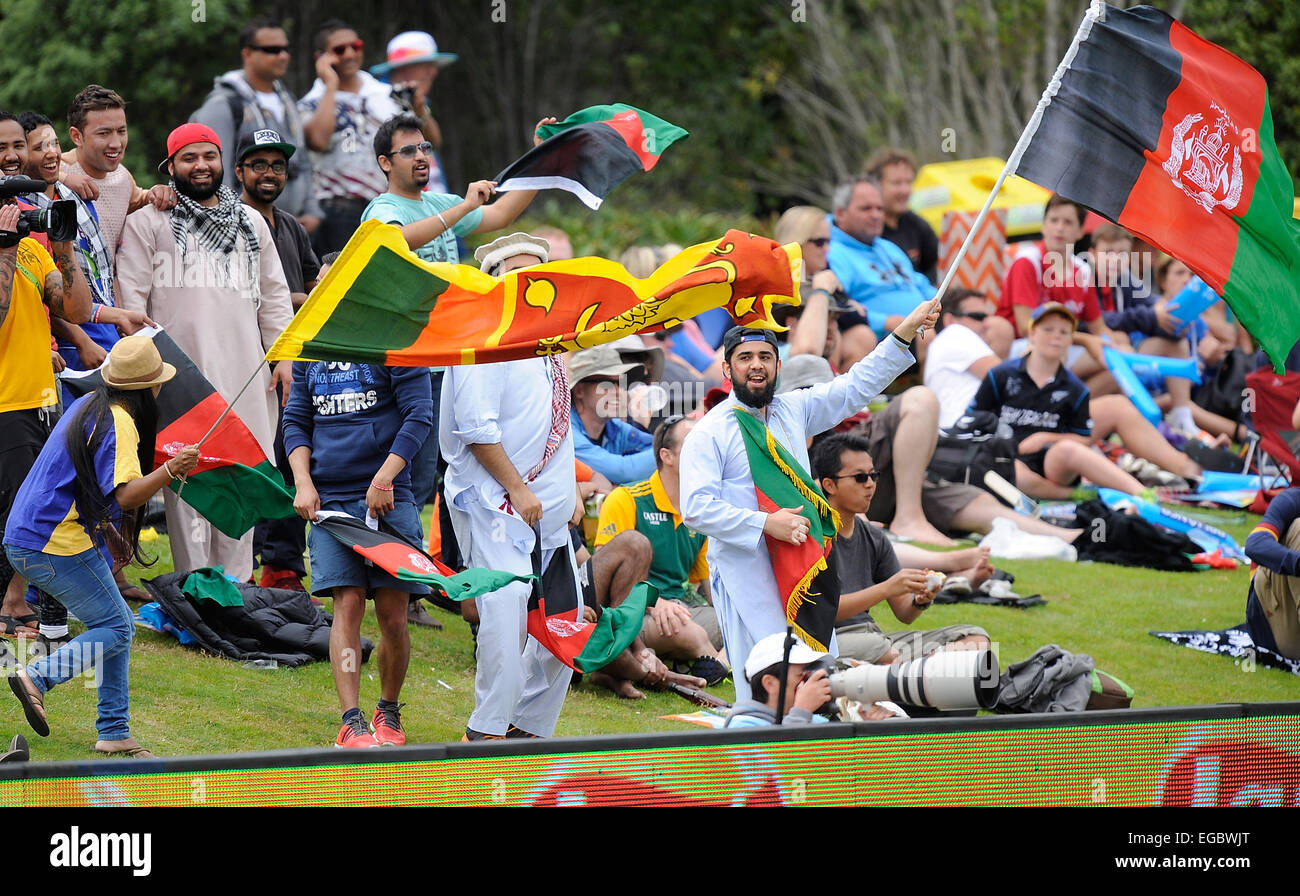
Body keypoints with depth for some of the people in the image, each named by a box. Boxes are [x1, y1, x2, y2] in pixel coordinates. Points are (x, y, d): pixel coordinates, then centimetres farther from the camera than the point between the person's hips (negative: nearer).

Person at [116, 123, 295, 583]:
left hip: (244, 371, 4)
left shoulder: (251, 223, 20)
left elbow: (274, 295, 22)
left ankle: (235, 583, 8)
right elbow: (130, 294, 1)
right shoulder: (150, 222, 6)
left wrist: (283, 355, 12)